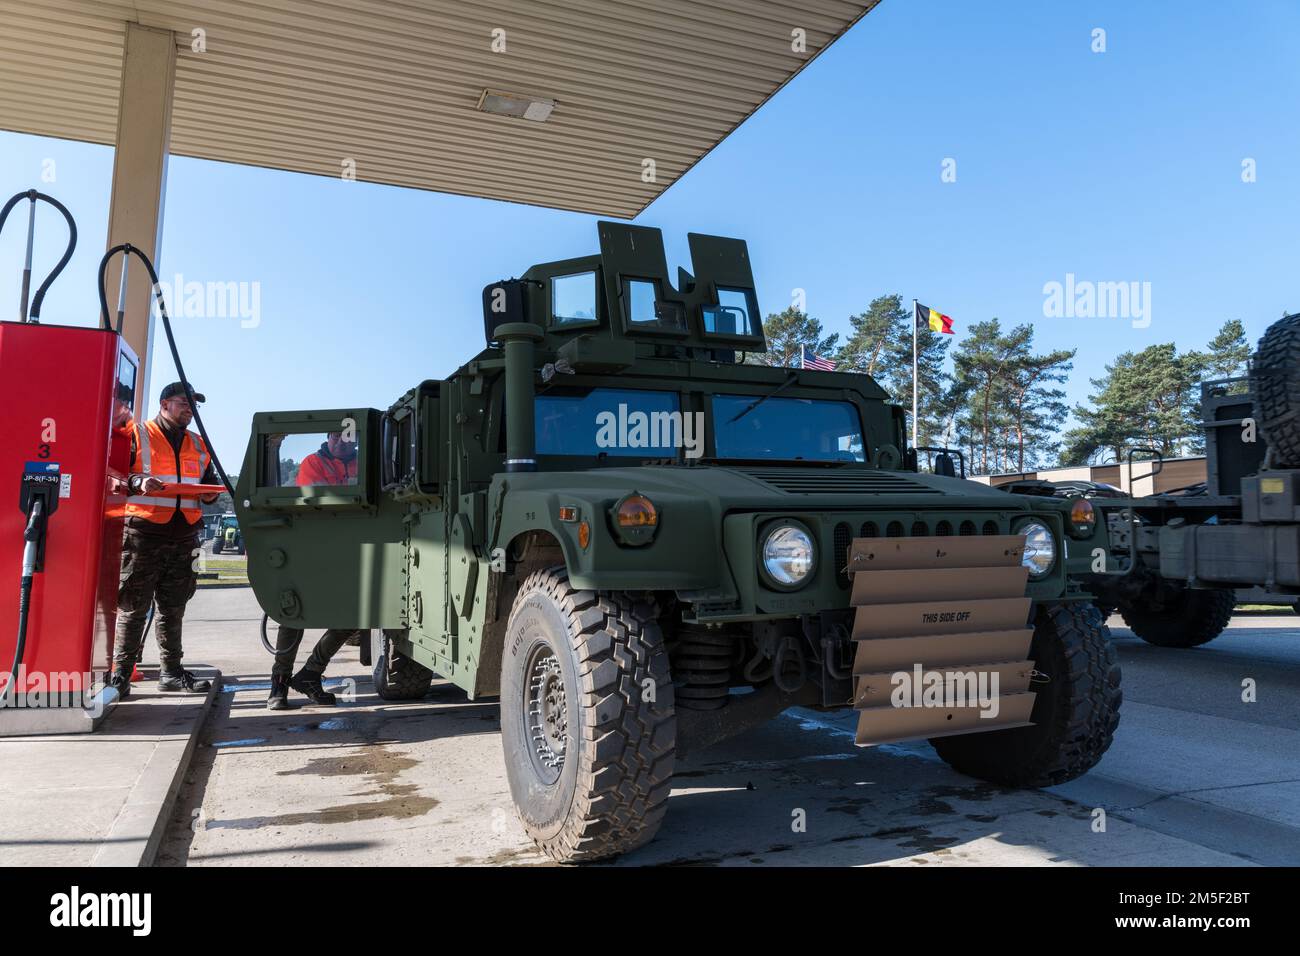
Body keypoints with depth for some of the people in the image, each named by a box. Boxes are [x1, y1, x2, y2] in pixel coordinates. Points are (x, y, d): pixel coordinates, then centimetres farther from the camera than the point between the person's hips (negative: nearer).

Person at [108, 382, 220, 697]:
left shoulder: (198, 445, 18)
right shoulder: (136, 437, 1)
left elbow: (210, 480, 26)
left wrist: (211, 492, 3)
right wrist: (138, 482, -21)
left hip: (183, 535, 6)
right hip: (143, 533, -5)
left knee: (173, 608, 12)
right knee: (134, 607, -2)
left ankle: (171, 672, 19)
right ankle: (120, 674, 7)